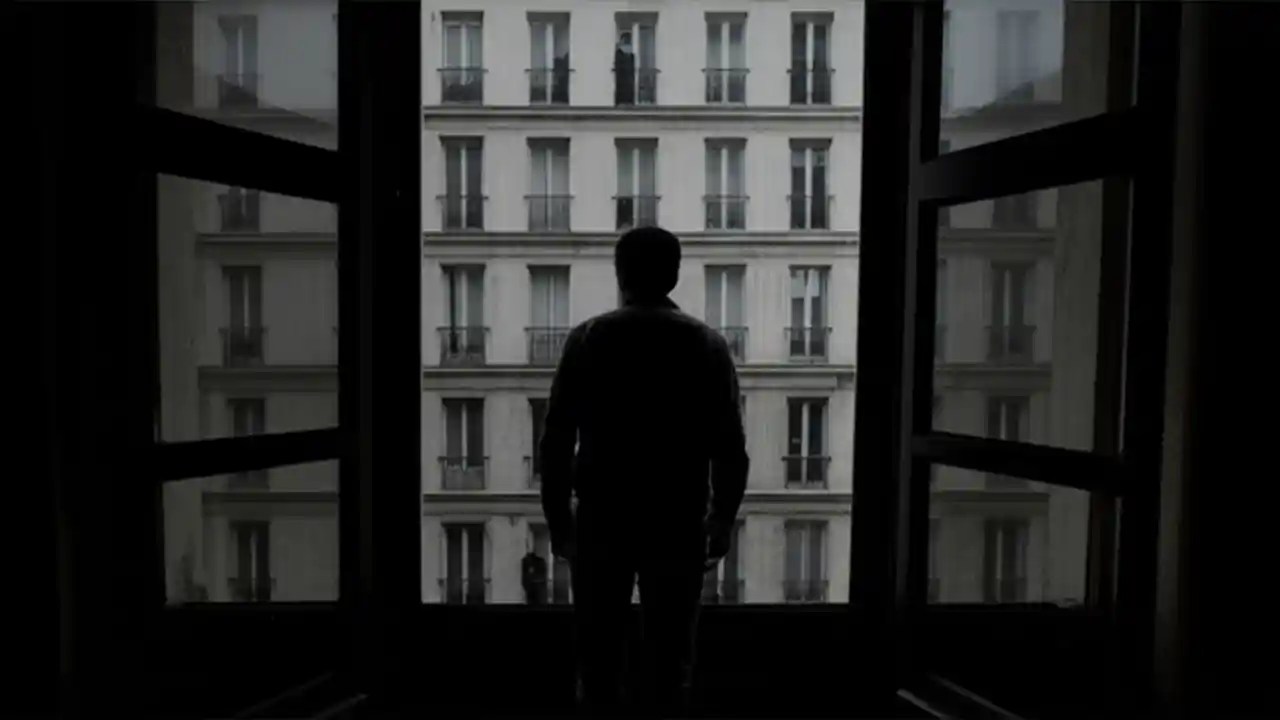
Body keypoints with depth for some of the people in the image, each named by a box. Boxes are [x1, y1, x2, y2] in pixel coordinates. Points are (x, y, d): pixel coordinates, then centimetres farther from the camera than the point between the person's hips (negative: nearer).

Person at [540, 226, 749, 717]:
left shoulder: (588, 339, -3)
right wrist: (722, 521, 9)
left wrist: (557, 517, 6)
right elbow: (729, 447, -2)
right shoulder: (707, 345, -1)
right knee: (669, 654, 12)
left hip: (602, 519, 0)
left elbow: (557, 439, -4)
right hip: (679, 523, 1)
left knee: (600, 653, 13)